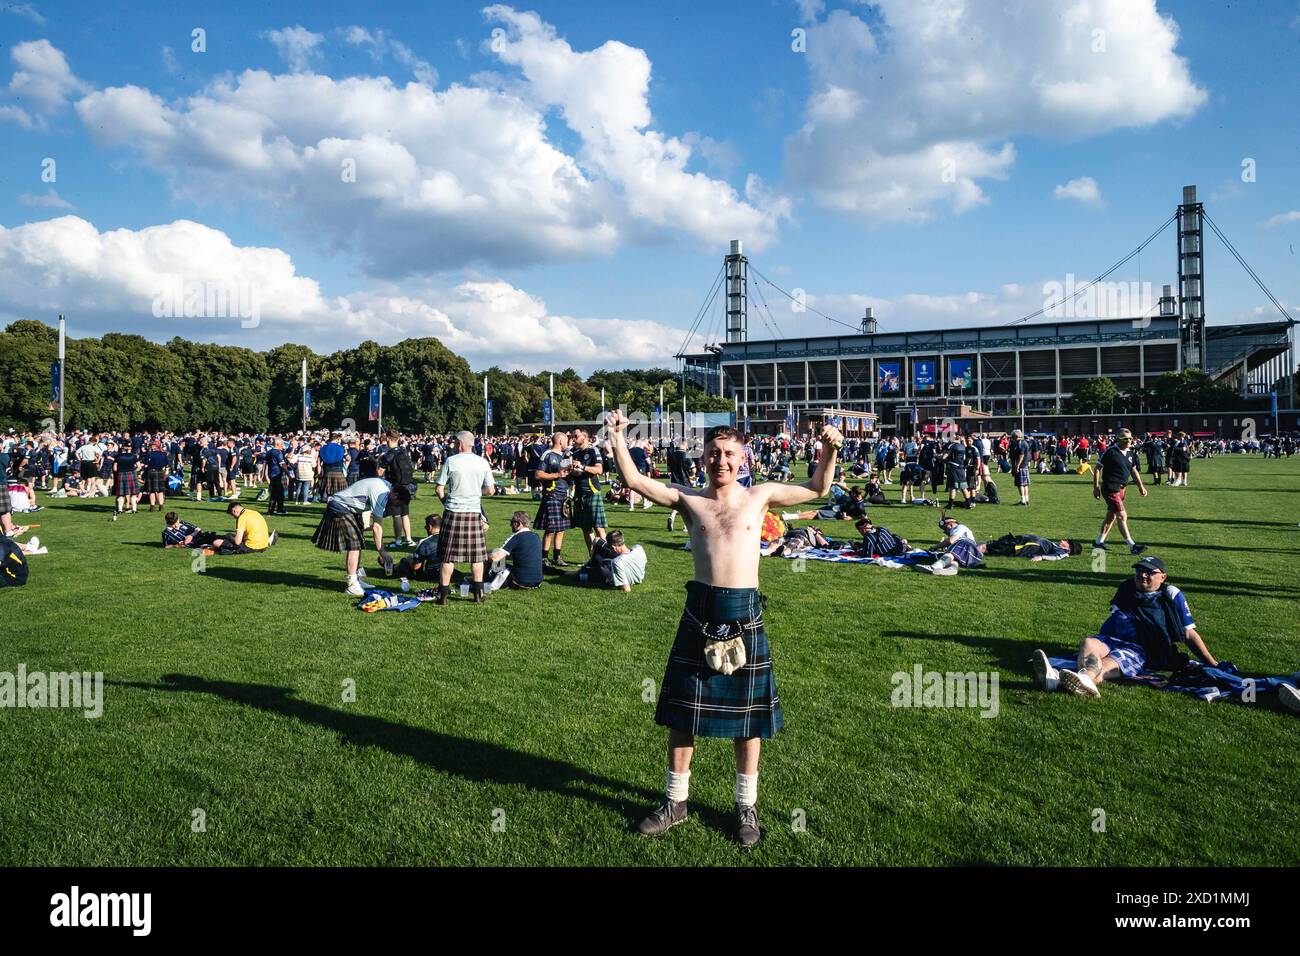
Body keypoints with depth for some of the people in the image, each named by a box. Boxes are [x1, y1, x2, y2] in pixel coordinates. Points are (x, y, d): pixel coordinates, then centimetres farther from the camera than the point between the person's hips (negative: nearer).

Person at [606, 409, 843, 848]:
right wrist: (618, 439, -14)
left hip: (744, 613, -1)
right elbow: (634, 480, -5)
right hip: (699, 611, 1)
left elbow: (817, 490, 9)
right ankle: (675, 801, 29)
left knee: (747, 713, 11)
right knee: (682, 711, 10)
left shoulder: (760, 495, 2)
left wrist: (829, 451, -5)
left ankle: (747, 806, 29)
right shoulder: (688, 498, 2)